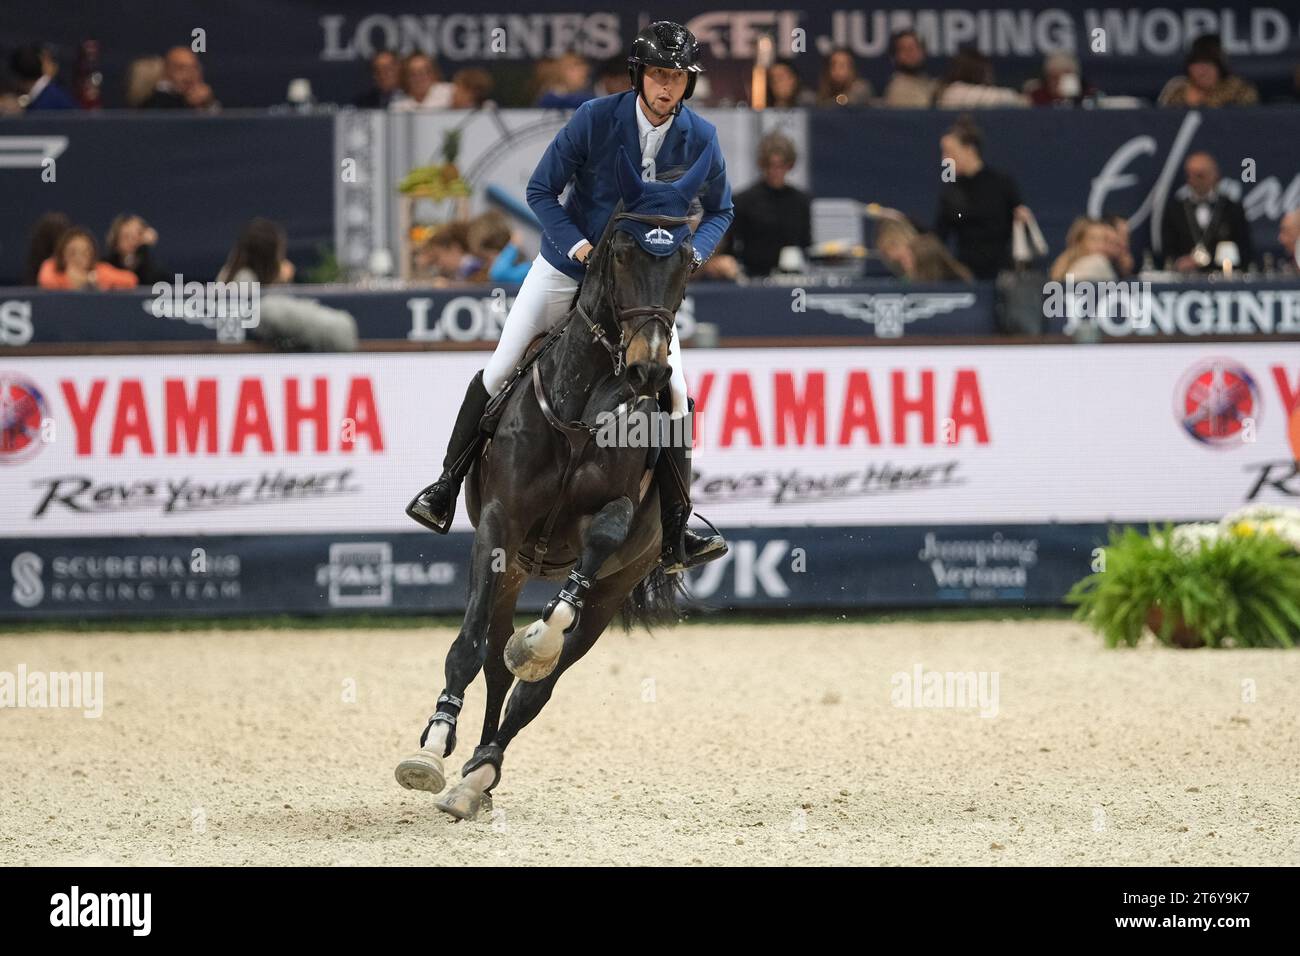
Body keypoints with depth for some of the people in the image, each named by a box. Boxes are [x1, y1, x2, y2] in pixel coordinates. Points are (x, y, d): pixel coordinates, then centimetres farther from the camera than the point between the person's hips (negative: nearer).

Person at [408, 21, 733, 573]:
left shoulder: (700, 138, -12)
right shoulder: (595, 118, -18)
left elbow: (719, 211, 4)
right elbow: (541, 190, -10)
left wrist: (694, 252, -16)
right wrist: (577, 245, -23)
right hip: (568, 268, -1)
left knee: (675, 398, -10)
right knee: (498, 373, -2)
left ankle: (675, 537, -3)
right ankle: (446, 488, 13)